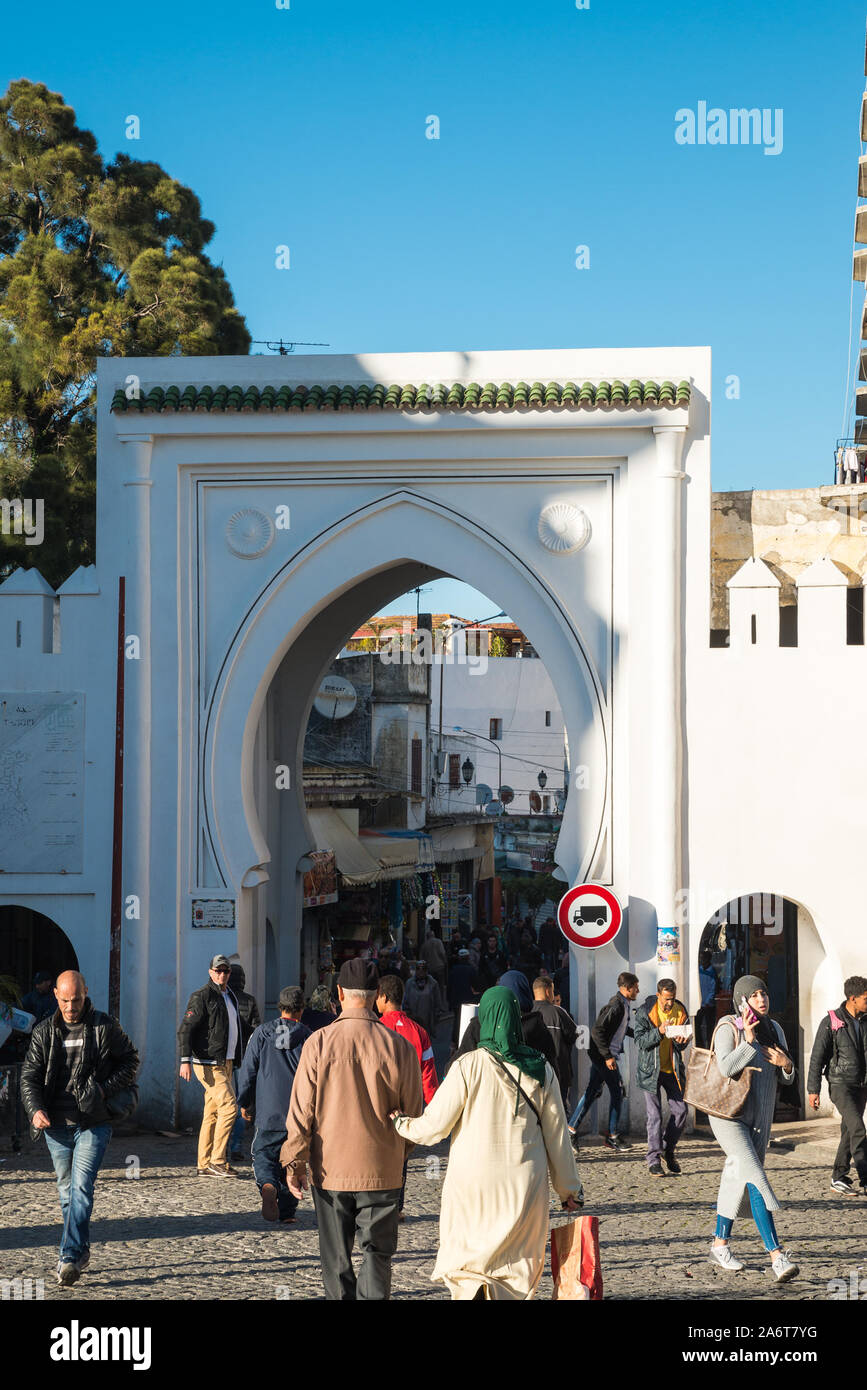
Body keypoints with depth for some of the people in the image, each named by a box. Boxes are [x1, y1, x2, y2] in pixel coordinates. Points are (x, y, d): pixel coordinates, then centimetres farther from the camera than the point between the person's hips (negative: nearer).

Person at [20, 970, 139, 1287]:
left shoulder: (105, 1027, -2)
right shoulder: (44, 1032, 5)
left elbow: (131, 1060, 6)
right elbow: (29, 1075, 2)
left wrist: (106, 1089, -9)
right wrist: (35, 1109, -16)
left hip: (93, 1124, -4)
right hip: (56, 1126, 4)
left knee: (81, 1187, -14)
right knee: (67, 1190, 12)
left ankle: (70, 1258, -16)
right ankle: (82, 1250, 27)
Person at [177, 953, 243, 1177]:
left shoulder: (230, 997, 17)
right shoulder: (202, 996, -9)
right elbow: (185, 1028, -14)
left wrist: (235, 1061, 25)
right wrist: (185, 1060, -23)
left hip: (225, 1063, 8)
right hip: (209, 1064, -8)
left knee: (212, 1113, 8)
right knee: (228, 1106, -14)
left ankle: (205, 1164, 10)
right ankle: (217, 1161, -10)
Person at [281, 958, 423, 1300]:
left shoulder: (318, 1043, -9)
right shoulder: (399, 1047, -7)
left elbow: (301, 1109, -6)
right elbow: (413, 1114, 2)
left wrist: (294, 1162, 3)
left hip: (331, 1169, 0)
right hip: (382, 1170, 0)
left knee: (336, 1257, 13)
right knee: (377, 1253, 6)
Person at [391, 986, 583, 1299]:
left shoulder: (468, 1066, -10)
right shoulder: (541, 1070, 0)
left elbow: (434, 1126, -7)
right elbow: (556, 1134, 7)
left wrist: (400, 1123, 14)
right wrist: (570, 1188, 17)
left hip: (474, 1183, -3)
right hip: (525, 1187, 3)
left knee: (465, 1265, 7)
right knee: (516, 1270, 12)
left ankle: (473, 1290, -19)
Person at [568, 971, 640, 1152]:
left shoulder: (624, 1004, 11)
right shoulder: (615, 1005, -20)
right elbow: (597, 1030, -25)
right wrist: (607, 1056, -25)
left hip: (603, 1054, 10)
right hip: (604, 1054, -10)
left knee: (593, 1090, 11)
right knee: (617, 1091, -2)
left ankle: (572, 1128, 14)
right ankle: (612, 1136, 6)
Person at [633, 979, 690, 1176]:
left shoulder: (680, 1012, 1)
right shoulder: (644, 1012, -9)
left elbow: (683, 1047, 5)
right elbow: (640, 1041, -15)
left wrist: (680, 1041, -20)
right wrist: (659, 1031, -29)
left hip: (673, 1069, 4)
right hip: (651, 1069, -4)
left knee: (680, 1111, 1)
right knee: (655, 1115, -6)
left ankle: (668, 1150, 21)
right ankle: (654, 1160, 0)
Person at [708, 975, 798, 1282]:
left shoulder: (774, 1030, 8)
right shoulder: (728, 1029, -11)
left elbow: (787, 1079, 10)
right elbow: (726, 1067, -25)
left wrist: (786, 1064, -11)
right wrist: (748, 1040, -29)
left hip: (759, 1118, 7)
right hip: (729, 1116, -7)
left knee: (737, 1180, 14)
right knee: (755, 1178, -17)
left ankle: (720, 1245, 30)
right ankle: (777, 1255, -24)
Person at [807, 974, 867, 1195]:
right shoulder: (831, 1022, -11)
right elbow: (817, 1057, -9)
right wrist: (813, 1090, -10)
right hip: (840, 1085, -6)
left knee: (849, 1132, 8)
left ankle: (838, 1178, 19)